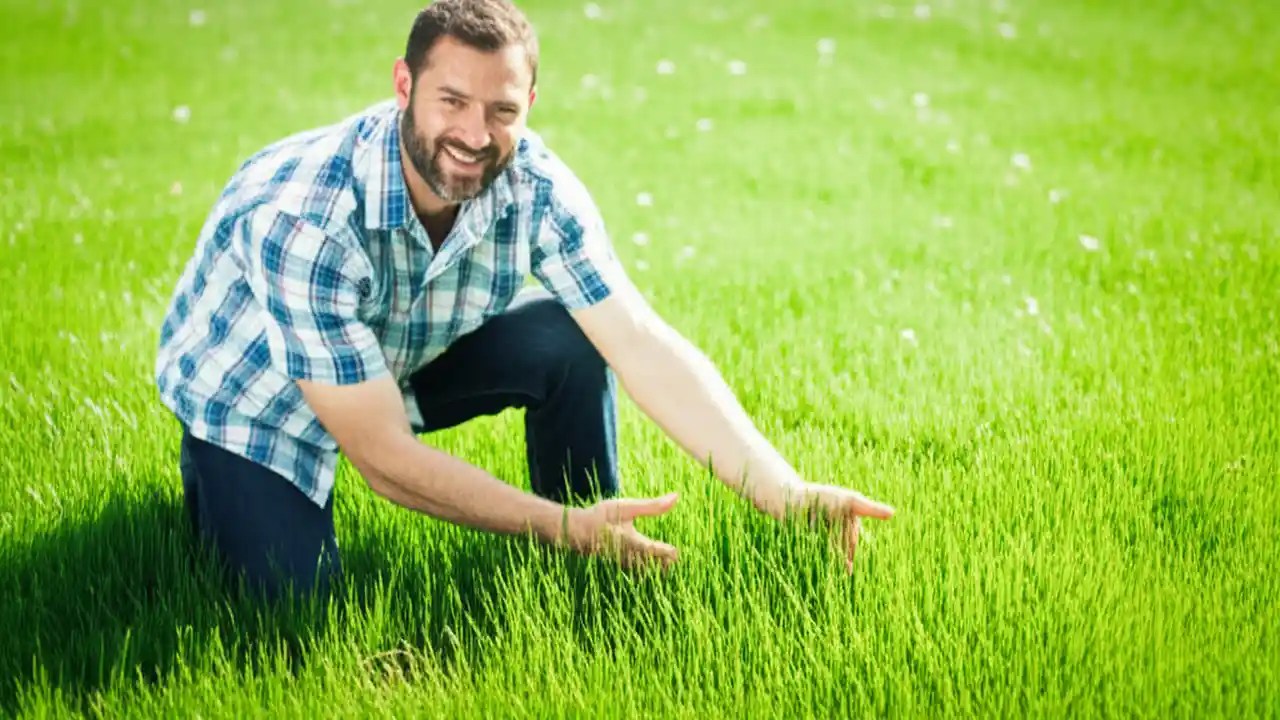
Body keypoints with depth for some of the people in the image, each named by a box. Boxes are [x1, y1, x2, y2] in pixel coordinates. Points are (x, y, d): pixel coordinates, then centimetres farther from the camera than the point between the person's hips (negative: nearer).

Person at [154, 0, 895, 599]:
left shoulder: (535, 187, -24)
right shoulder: (306, 219, -38)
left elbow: (646, 348, -29)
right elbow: (384, 456, -35)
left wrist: (786, 493, -41)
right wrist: (564, 526, -40)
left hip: (405, 360, 4)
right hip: (253, 390, -4)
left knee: (568, 342, -20)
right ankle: (211, 480, 13)